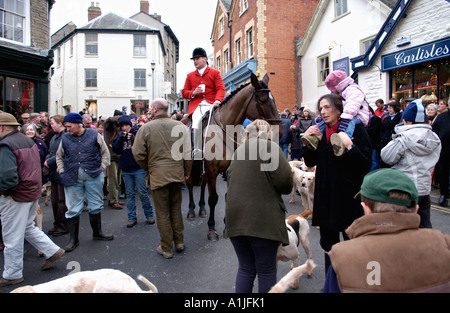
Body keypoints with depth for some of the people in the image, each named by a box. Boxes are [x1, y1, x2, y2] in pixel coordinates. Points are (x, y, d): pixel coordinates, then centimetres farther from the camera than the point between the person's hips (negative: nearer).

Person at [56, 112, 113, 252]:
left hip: (93, 175, -1)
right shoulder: (65, 138, 6)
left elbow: (105, 152, 9)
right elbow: (59, 156, 19)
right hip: (72, 178, 1)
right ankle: (73, 239, 16)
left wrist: (102, 167, 0)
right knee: (73, 209, 4)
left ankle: (97, 233, 28)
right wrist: (61, 171, 7)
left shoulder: (94, 134, 0)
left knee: (96, 206, 10)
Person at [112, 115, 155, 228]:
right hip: (125, 169, 4)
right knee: (130, 194, 9)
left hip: (138, 168, -4)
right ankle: (132, 218, 17)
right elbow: (115, 150, 0)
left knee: (142, 192, 0)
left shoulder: (138, 132, -3)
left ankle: (149, 214, 15)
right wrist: (120, 139, -13)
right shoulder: (120, 135, 8)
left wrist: (135, 140, -22)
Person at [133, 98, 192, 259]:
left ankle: (166, 248, 17)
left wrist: (148, 168, 10)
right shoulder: (180, 126, 1)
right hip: (177, 174, 3)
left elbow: (138, 153, -7)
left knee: (162, 213, 7)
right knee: (176, 209, 19)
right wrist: (187, 172, 12)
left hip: (158, 175, -3)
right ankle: (179, 242, 28)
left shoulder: (146, 128, -7)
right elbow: (188, 152, 2)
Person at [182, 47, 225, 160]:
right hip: (196, 106, 1)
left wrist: (217, 100, -20)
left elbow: (221, 89, 1)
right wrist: (193, 93, -4)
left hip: (211, 105, -1)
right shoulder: (190, 76, 22)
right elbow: (184, 92, 19)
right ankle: (197, 153, -13)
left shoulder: (215, 73, 13)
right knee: (197, 126, -23)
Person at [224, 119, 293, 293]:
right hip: (263, 219, -6)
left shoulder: (239, 150, 15)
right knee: (266, 270, 9)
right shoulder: (270, 147, -6)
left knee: (245, 268, 18)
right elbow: (285, 182, -13)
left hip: (235, 217, 6)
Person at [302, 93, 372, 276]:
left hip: (349, 196, -5)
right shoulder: (320, 131, 7)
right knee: (328, 242, 17)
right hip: (326, 196, 6)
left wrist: (350, 147, -28)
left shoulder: (355, 129, -9)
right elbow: (310, 162, 9)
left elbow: (366, 164, -15)